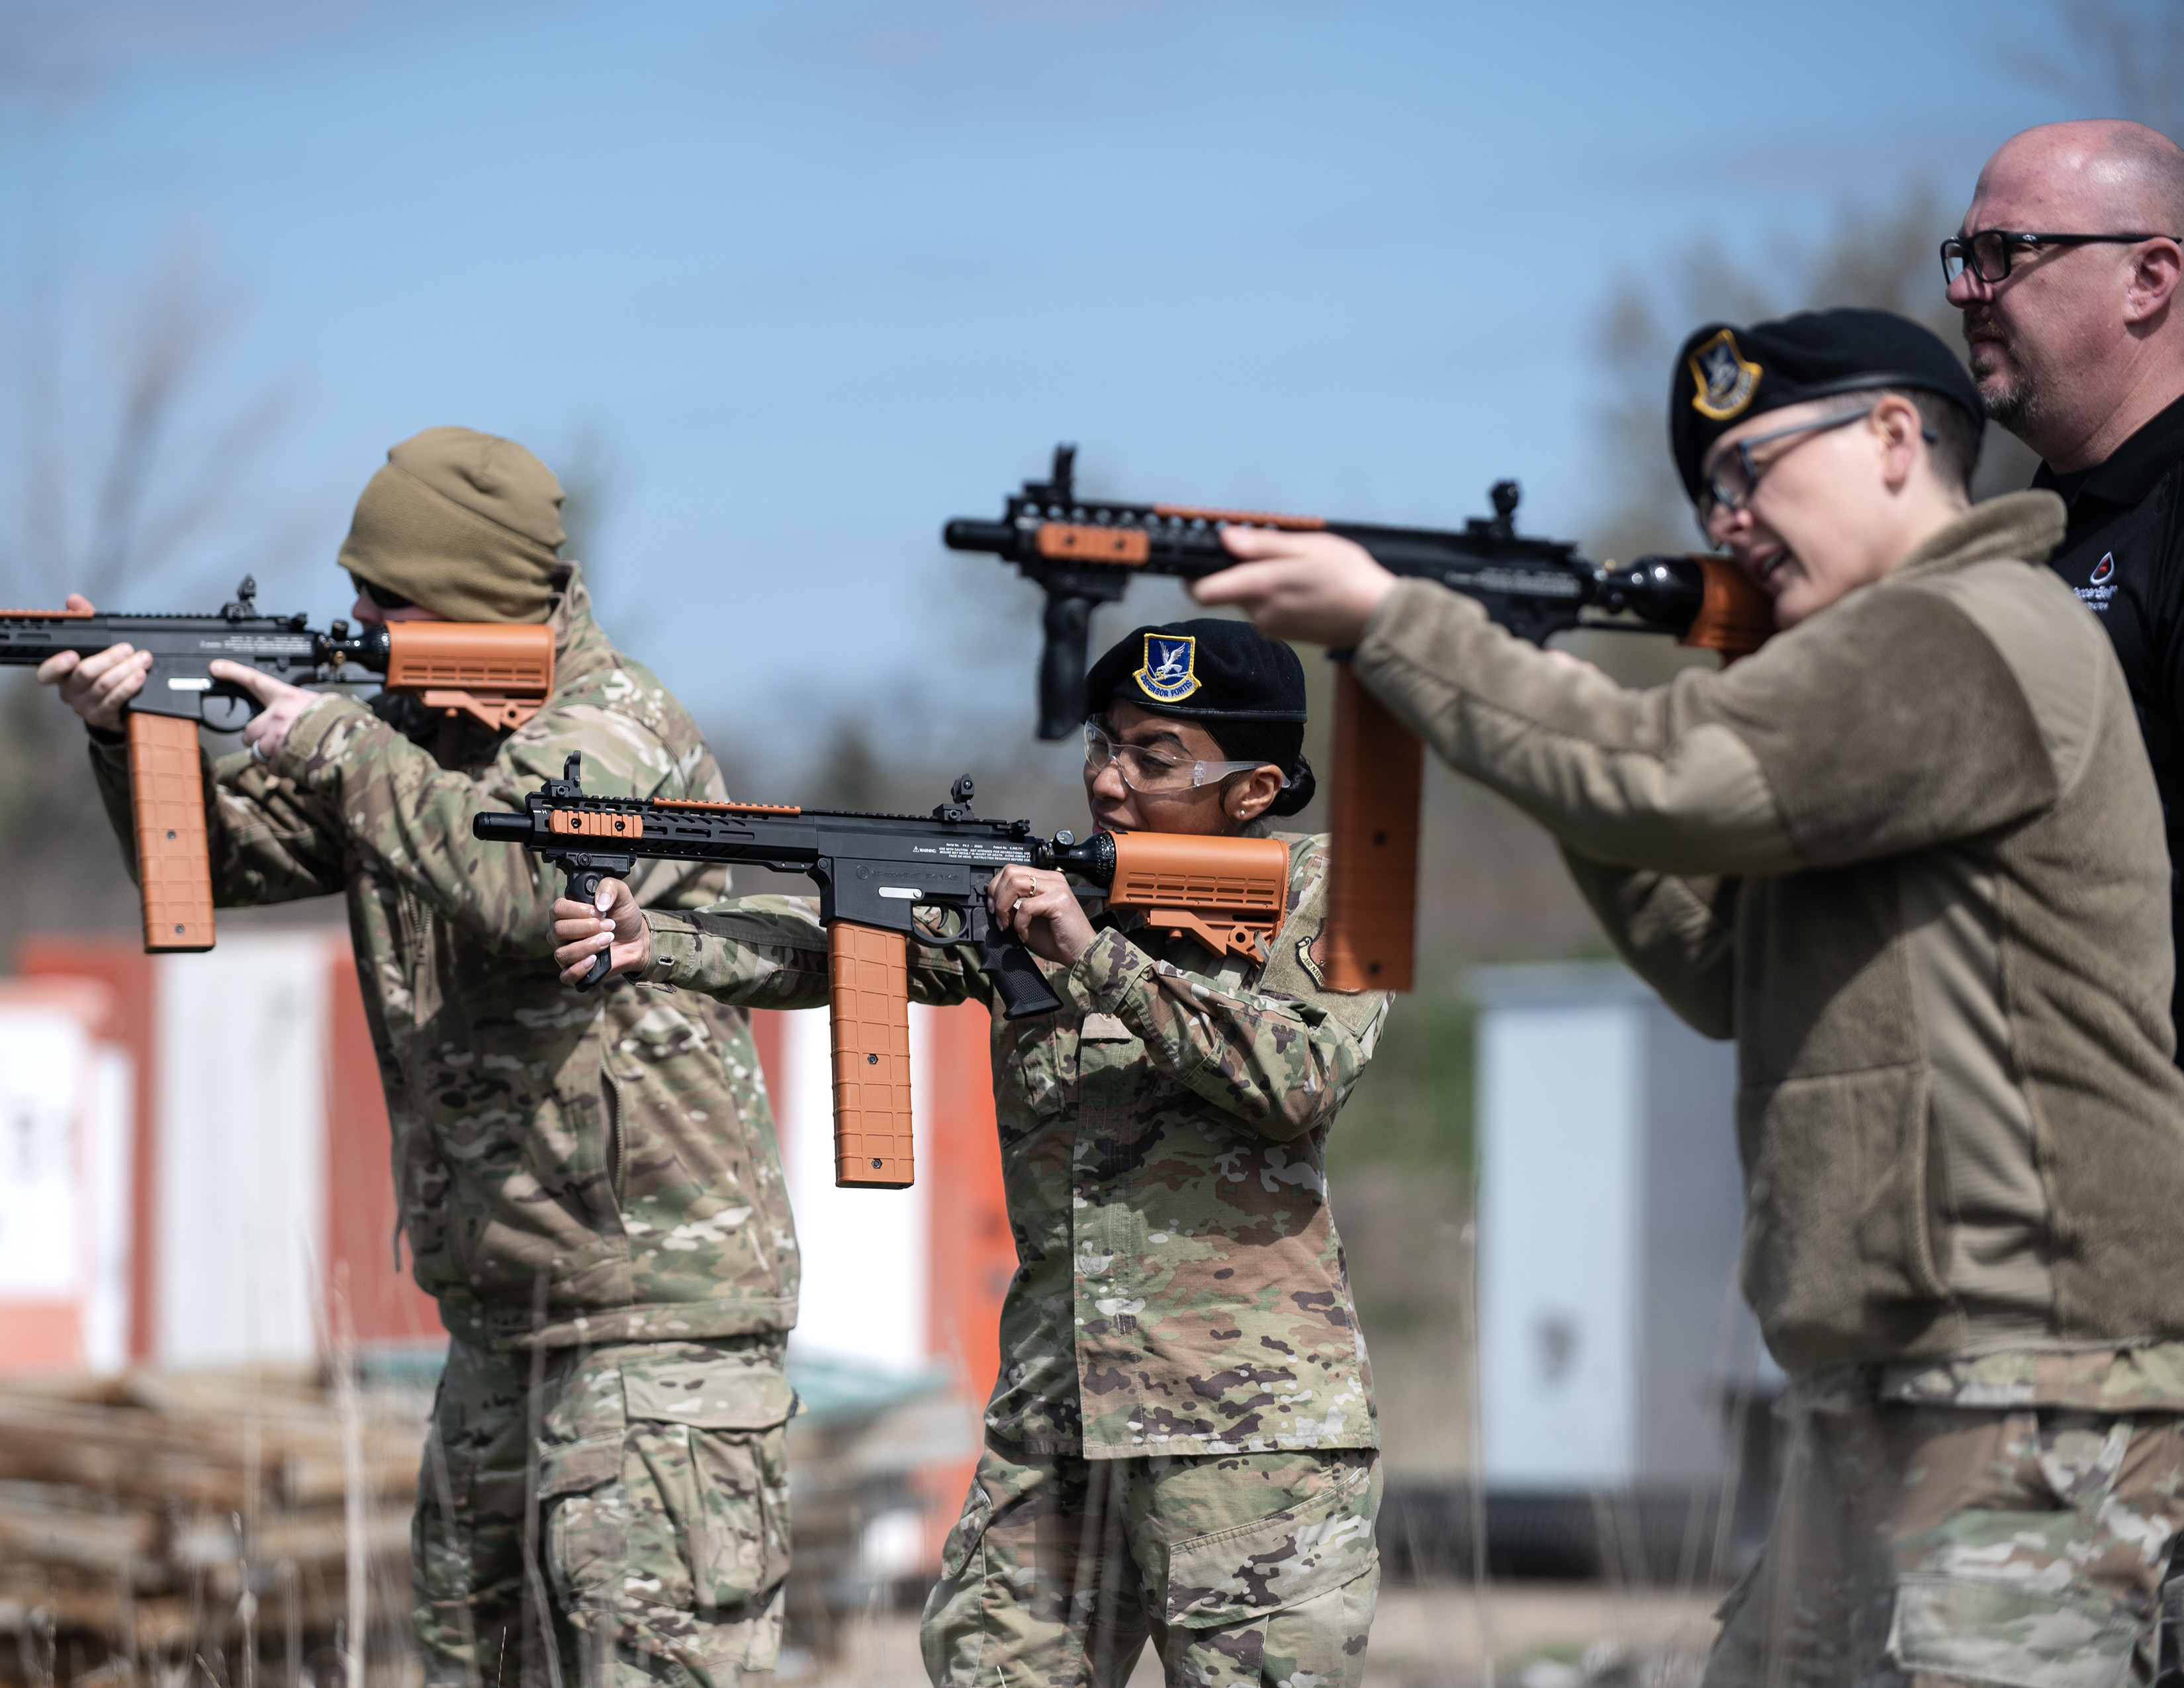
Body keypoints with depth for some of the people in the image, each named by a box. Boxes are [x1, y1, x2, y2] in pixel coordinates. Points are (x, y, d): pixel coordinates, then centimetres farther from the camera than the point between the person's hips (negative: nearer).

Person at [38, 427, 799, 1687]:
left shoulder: (622, 733, -13)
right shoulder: (418, 733, 12)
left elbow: (534, 891, -32)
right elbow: (217, 861, 14)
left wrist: (342, 749, -23)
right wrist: (131, 733, -6)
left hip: (659, 1299, -9)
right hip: (504, 1310, 9)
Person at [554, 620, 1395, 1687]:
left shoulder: (1320, 898, 1)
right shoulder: (1023, 888, 12)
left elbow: (1303, 1079, -16)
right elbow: (833, 944, 0)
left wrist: (1099, 959, -20)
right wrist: (651, 942, -17)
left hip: (1250, 1428, -4)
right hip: (1051, 1421, 5)